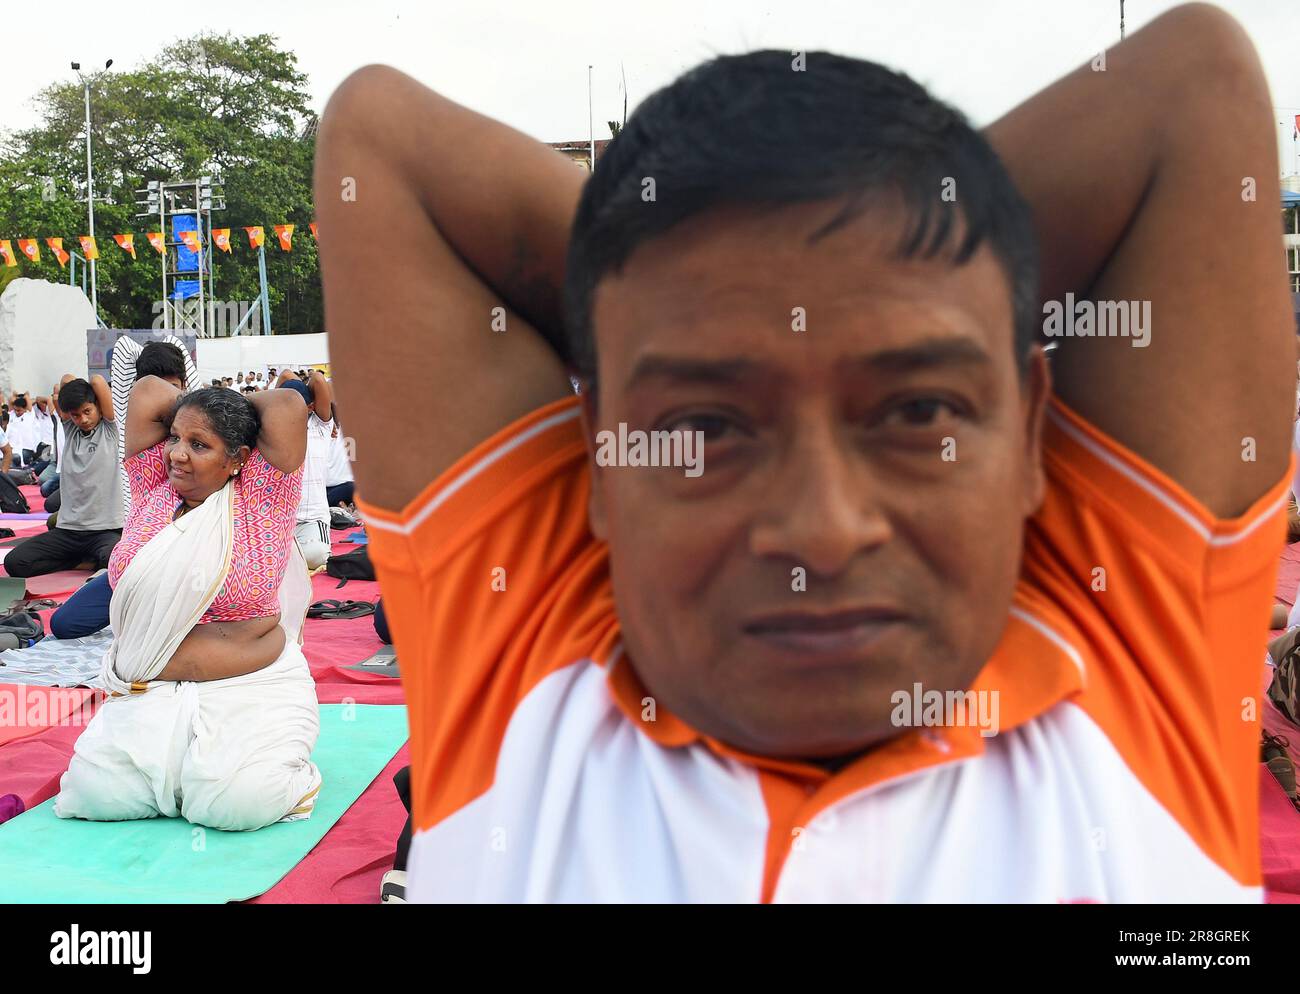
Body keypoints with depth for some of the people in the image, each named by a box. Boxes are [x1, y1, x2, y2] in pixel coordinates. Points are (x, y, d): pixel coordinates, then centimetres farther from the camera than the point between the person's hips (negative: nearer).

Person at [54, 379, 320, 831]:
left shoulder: (260, 500, -5)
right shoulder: (154, 490, 6)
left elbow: (286, 405, -11)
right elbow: (148, 392, 5)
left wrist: (237, 412, 7)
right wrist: (218, 412, 12)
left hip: (250, 691, -4)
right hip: (148, 692, 5)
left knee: (237, 803, -25)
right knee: (93, 790, -15)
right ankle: (176, 764, 16)